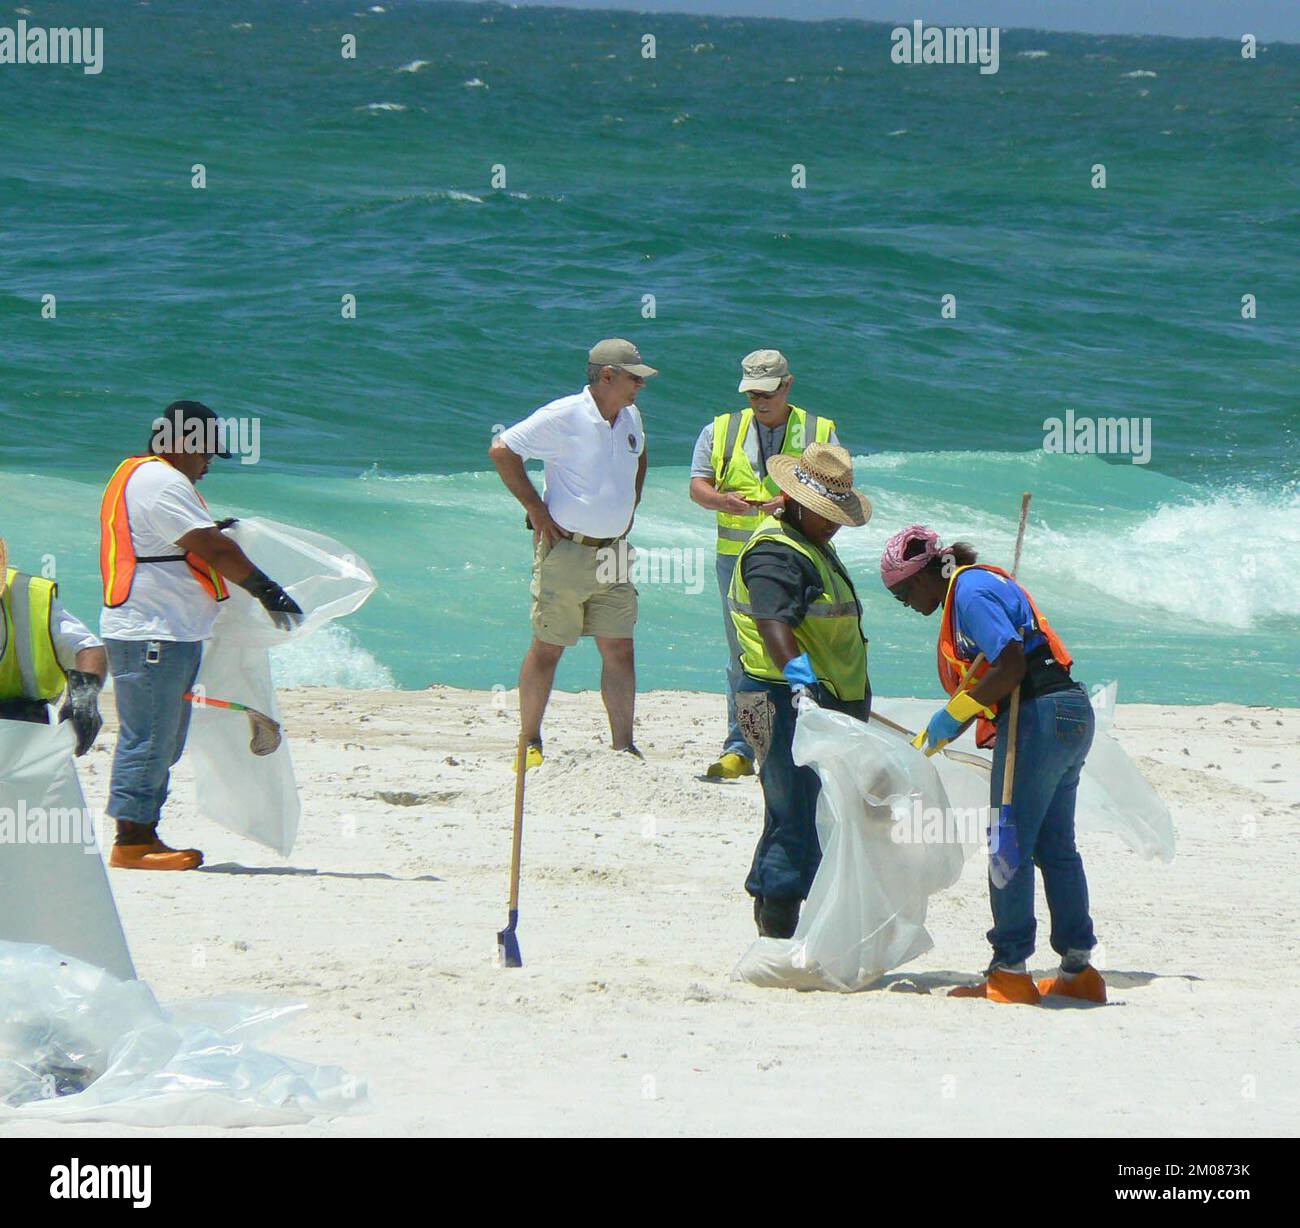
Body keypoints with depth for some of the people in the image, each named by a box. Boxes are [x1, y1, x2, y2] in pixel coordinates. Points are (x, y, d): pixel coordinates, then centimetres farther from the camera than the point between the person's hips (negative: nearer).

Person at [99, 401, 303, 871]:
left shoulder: (134, 476, 21)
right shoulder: (161, 481, -14)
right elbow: (213, 550, -16)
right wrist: (266, 590, -8)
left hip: (167, 635, 11)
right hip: (152, 636, -11)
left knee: (161, 743, 14)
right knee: (148, 740, -10)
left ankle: (143, 837, 17)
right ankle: (131, 844, -10)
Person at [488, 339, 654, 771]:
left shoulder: (630, 418, 9)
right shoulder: (564, 417, -13)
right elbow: (502, 450, -12)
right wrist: (536, 508, -12)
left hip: (612, 554, 6)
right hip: (566, 552, -6)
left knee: (619, 650, 3)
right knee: (548, 647, 1)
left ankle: (624, 747, 6)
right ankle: (530, 744, 9)